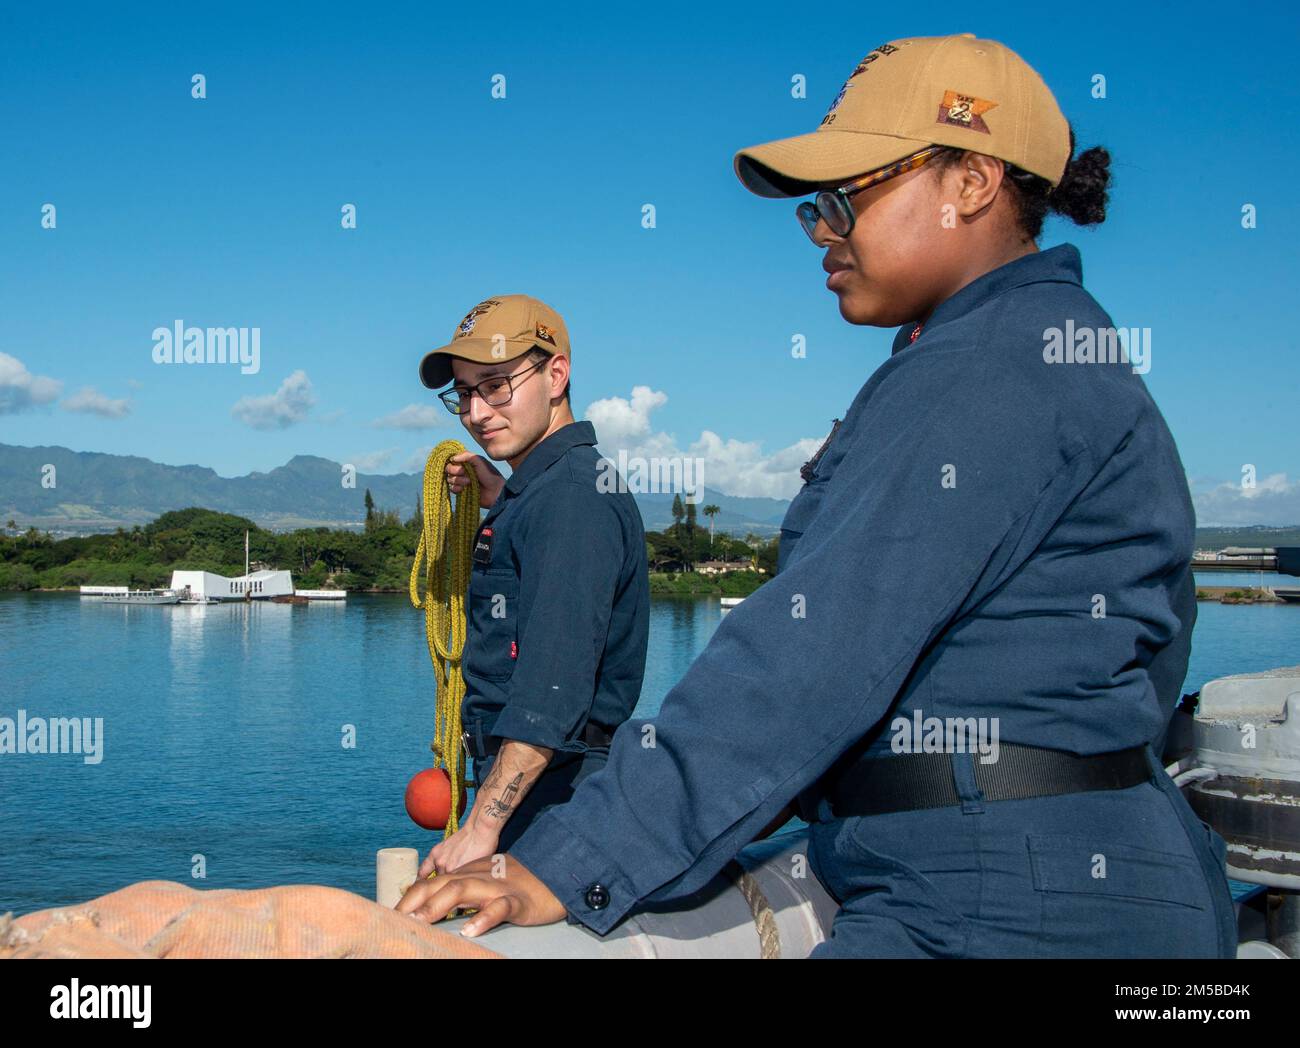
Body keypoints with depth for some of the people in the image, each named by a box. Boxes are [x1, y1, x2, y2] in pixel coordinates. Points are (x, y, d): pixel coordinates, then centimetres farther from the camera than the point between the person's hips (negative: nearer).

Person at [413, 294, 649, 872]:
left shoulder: (571, 495, -17)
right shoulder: (545, 488, 15)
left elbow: (555, 684, -26)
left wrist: (482, 827, -28)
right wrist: (502, 504, 24)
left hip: (549, 792, -10)